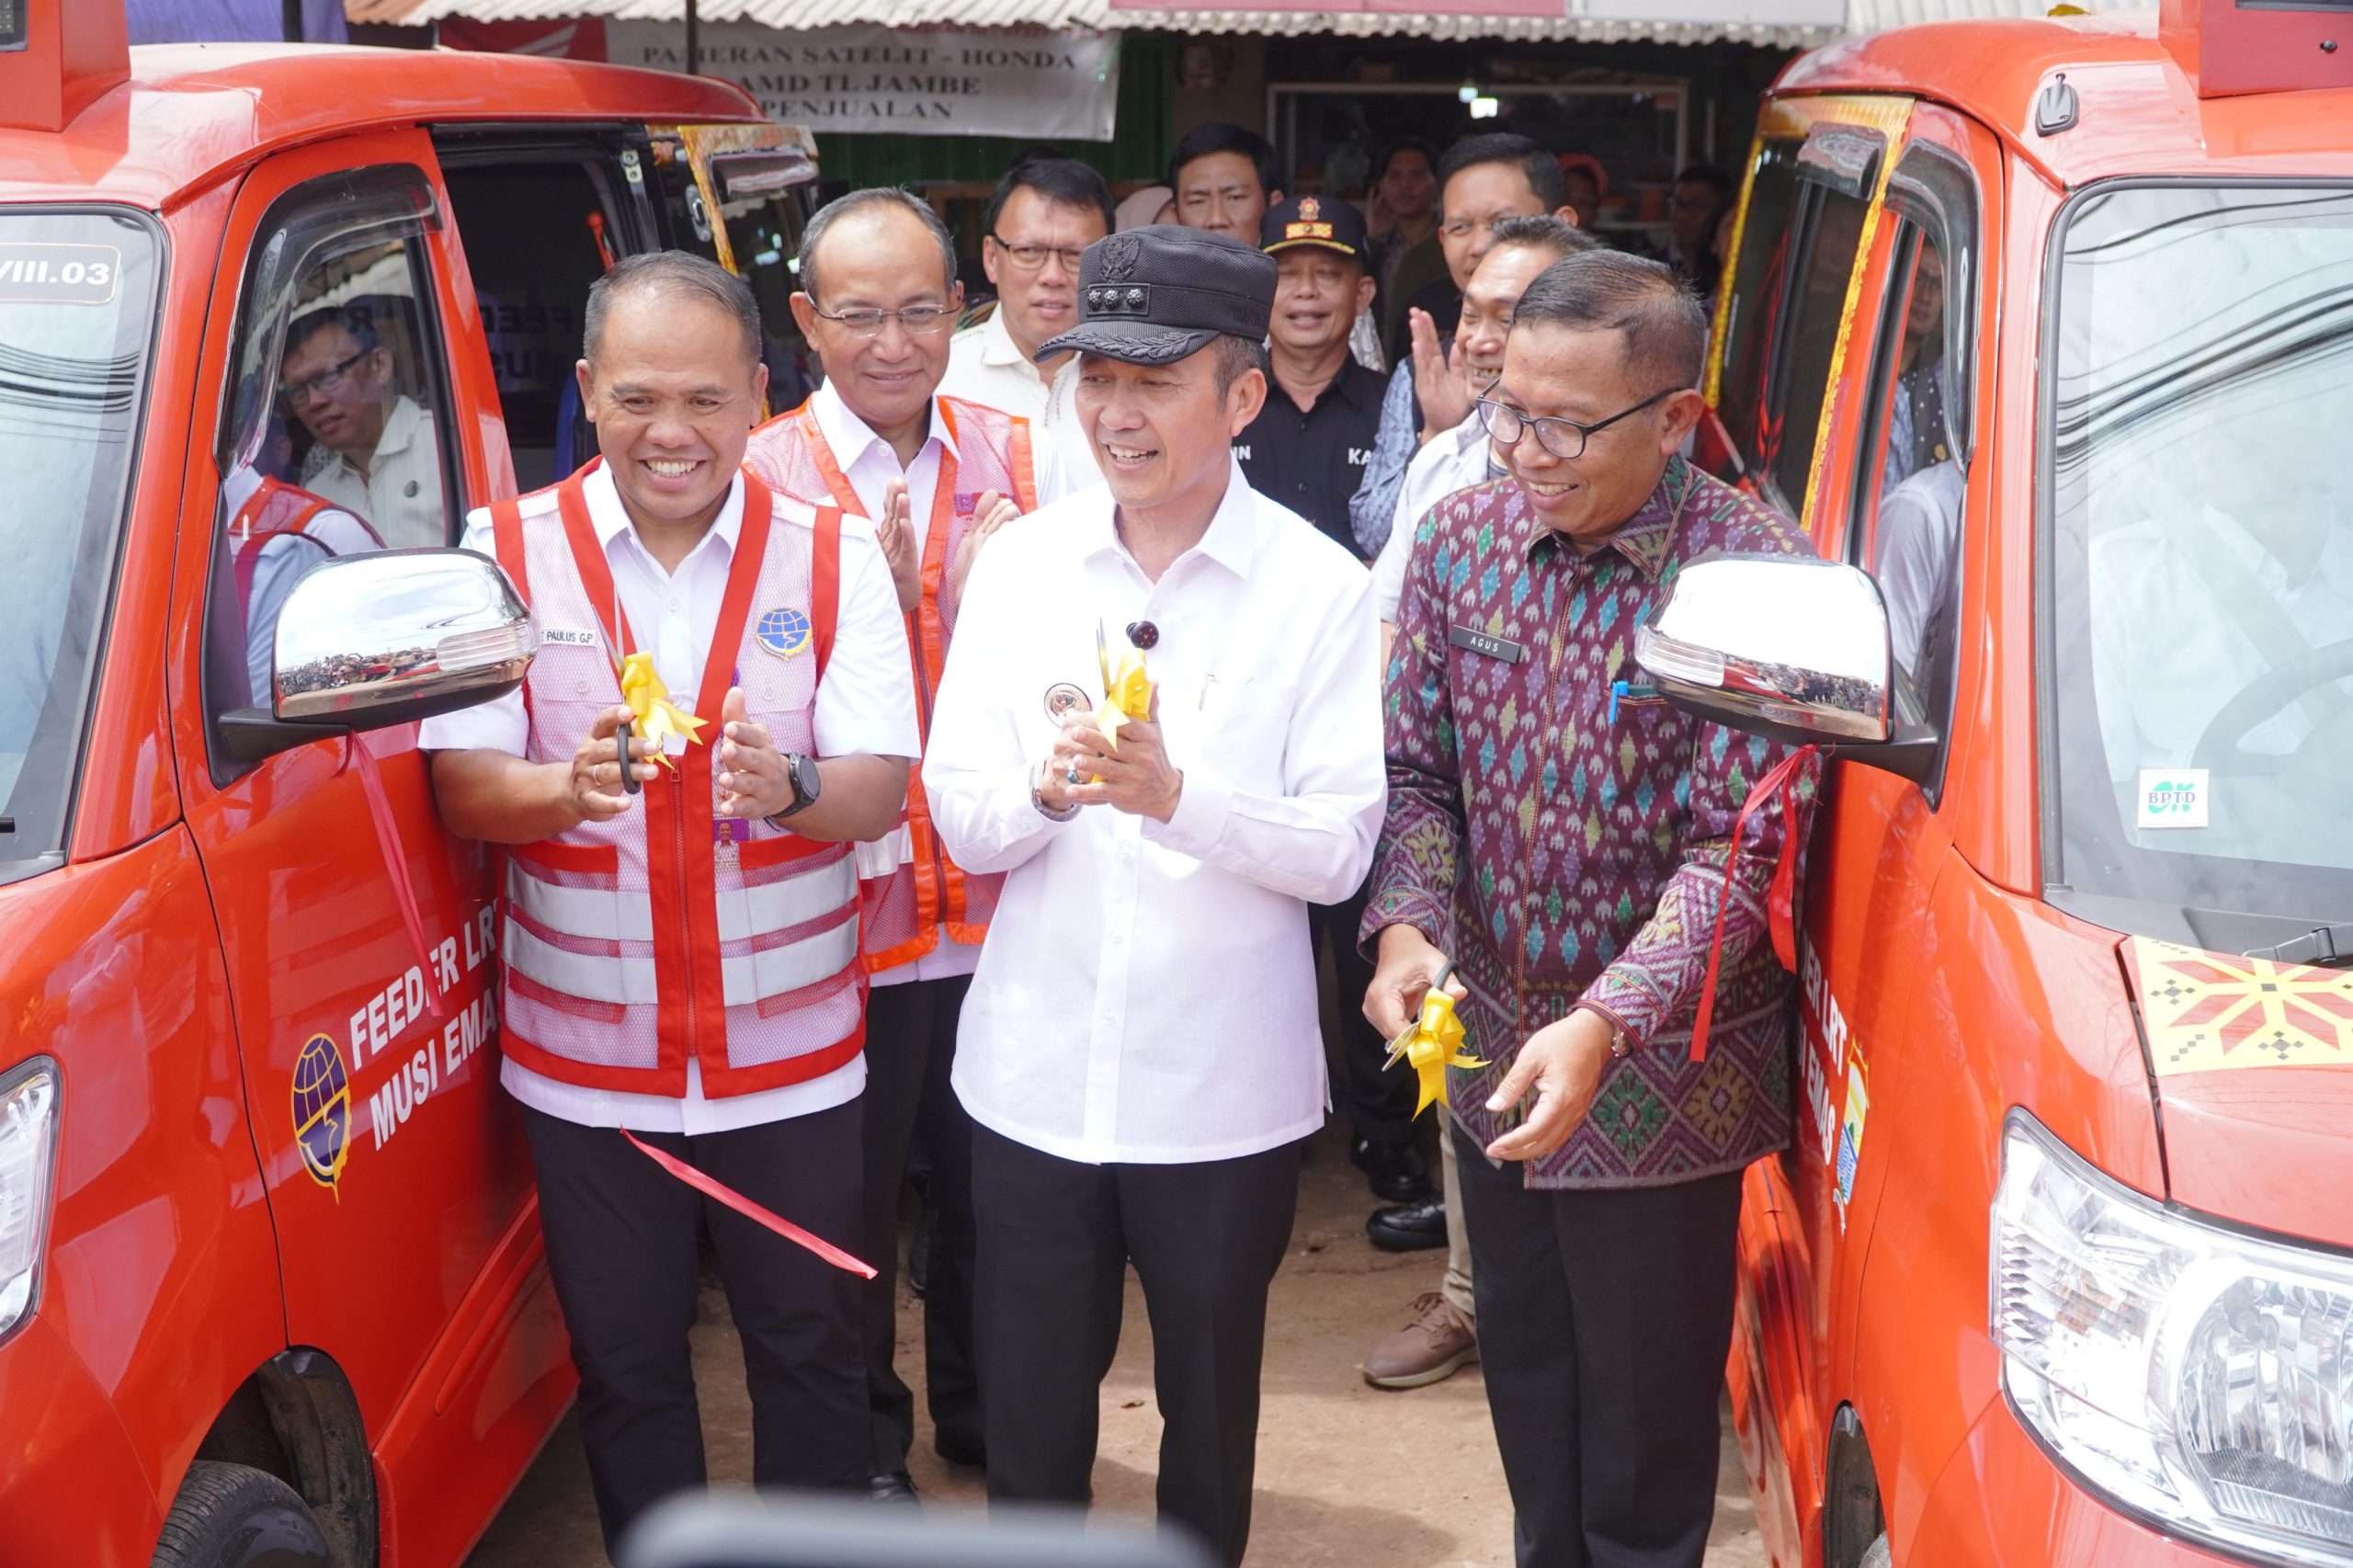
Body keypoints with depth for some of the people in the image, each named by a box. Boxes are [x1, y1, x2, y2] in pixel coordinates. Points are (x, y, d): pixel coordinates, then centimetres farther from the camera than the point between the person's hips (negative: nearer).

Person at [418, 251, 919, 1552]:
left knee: (812, 1352, 11)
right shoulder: (508, 551, -1)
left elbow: (883, 790, -8)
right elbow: (462, 790, -7)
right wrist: (572, 787, -29)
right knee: (624, 1367, 14)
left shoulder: (832, 556, -1)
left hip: (791, 1055, 0)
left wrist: (789, 788, -31)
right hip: (585, 1062, 0)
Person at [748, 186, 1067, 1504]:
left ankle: (983, 1412, 42)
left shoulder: (1022, 460, 1)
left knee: (992, 1193, 20)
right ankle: (865, 1445, 35)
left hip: (999, 906, 3)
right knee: (852, 1205, 14)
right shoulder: (762, 478, -9)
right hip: (847, 913, -3)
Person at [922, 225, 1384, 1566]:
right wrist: (1045, 789, -22)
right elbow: (961, 820, -1)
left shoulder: (1320, 589, -8)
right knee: (1029, 1418, 16)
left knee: (1210, 1413, 17)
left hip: (1224, 1088, -2)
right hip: (1034, 1068, 2)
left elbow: (1341, 851, -12)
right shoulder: (1020, 565, 1)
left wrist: (1177, 797, -27)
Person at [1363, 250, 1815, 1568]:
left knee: (1646, 1410, 10)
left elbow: (1739, 849, -21)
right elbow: (1418, 771, 3)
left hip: (1664, 1079, -5)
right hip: (1492, 1052, 5)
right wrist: (1406, 927, -15)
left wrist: (1606, 1024, -32)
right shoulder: (1464, 540, -2)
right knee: (1523, 1374, 22)